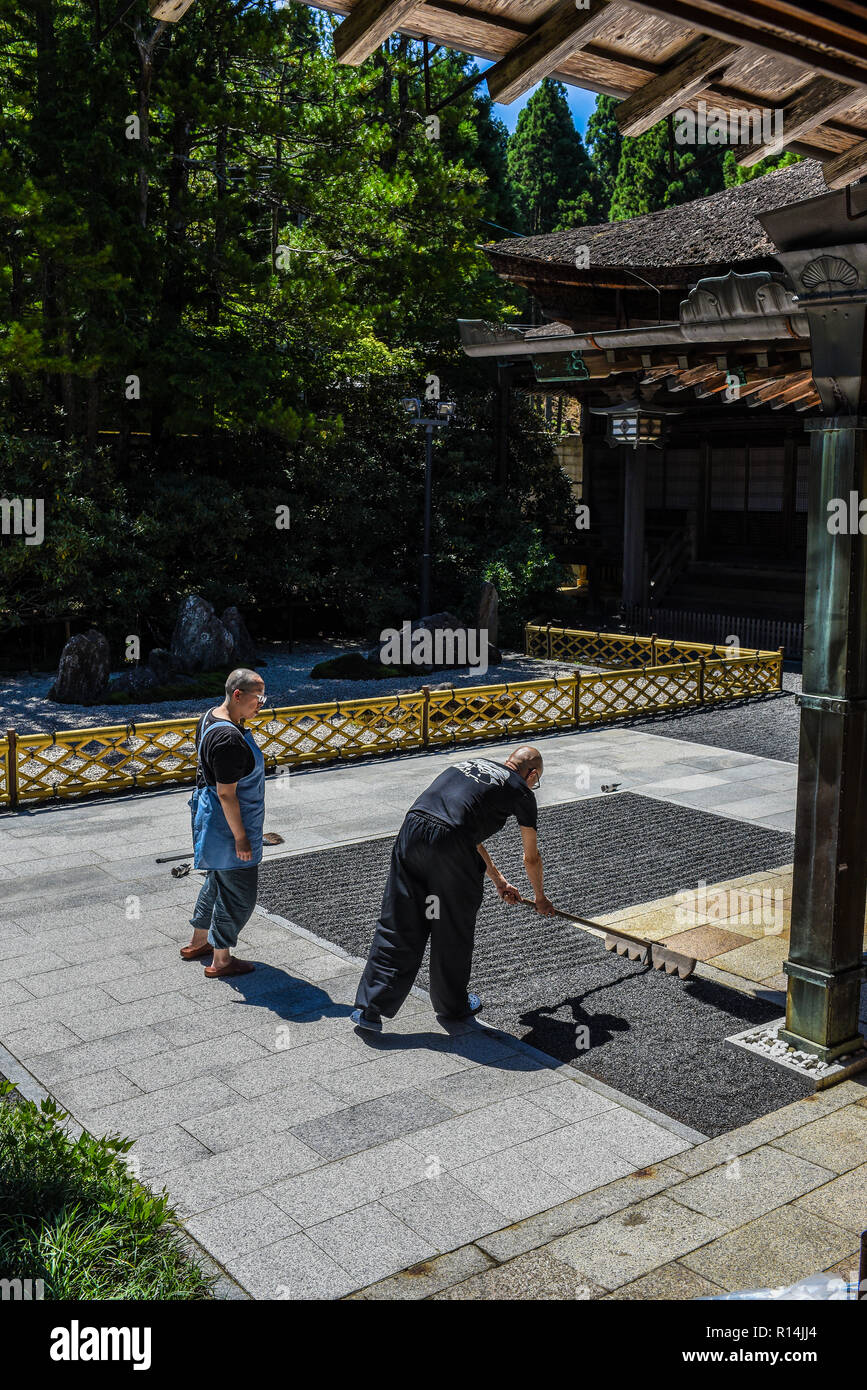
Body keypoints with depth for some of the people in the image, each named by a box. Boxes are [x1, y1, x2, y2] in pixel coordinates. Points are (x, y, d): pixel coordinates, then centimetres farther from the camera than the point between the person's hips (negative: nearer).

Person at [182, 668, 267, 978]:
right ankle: (221, 961, 18)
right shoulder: (229, 739, -29)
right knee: (239, 892, 4)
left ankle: (197, 942, 41)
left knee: (219, 880, 26)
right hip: (228, 823, -11)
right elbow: (226, 794, -27)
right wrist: (240, 837, -20)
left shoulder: (210, 717, 3)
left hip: (210, 811, 11)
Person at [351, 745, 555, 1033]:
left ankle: (368, 1008, 11)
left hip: (411, 829, 5)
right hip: (449, 846, -5)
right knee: (454, 931, 16)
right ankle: (452, 1004, 32)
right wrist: (540, 898, 45)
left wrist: (498, 881, 49)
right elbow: (531, 858, 27)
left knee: (395, 927, 11)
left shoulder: (471, 764, 32)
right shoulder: (521, 791, 15)